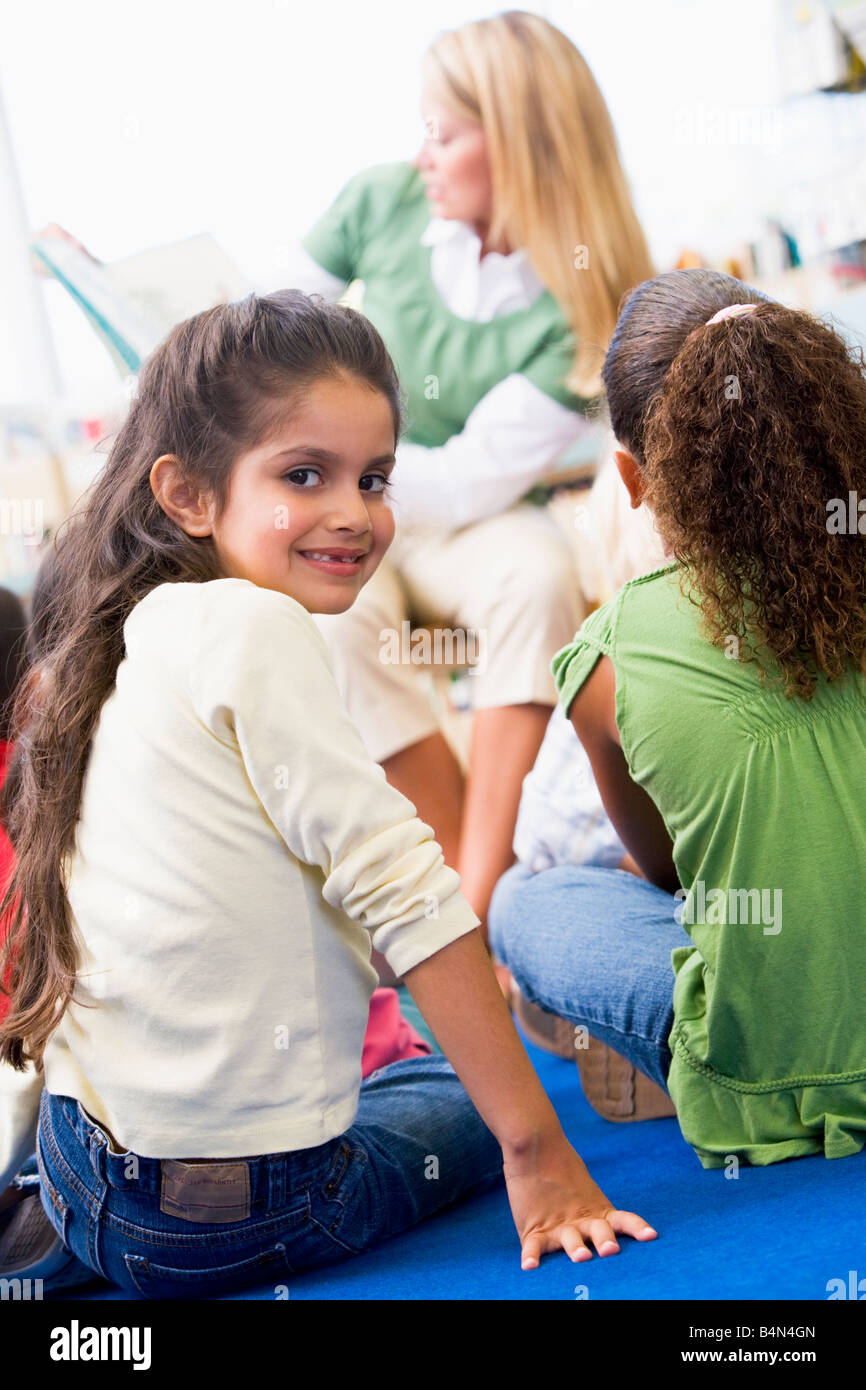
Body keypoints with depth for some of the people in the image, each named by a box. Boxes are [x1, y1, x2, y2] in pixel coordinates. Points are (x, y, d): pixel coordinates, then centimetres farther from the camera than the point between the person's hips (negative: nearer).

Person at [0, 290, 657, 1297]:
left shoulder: (138, 634, 8)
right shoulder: (250, 625, -17)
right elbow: (399, 882, -20)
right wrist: (536, 1145, -17)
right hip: (239, 1211, -6)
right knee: (472, 1095, 20)